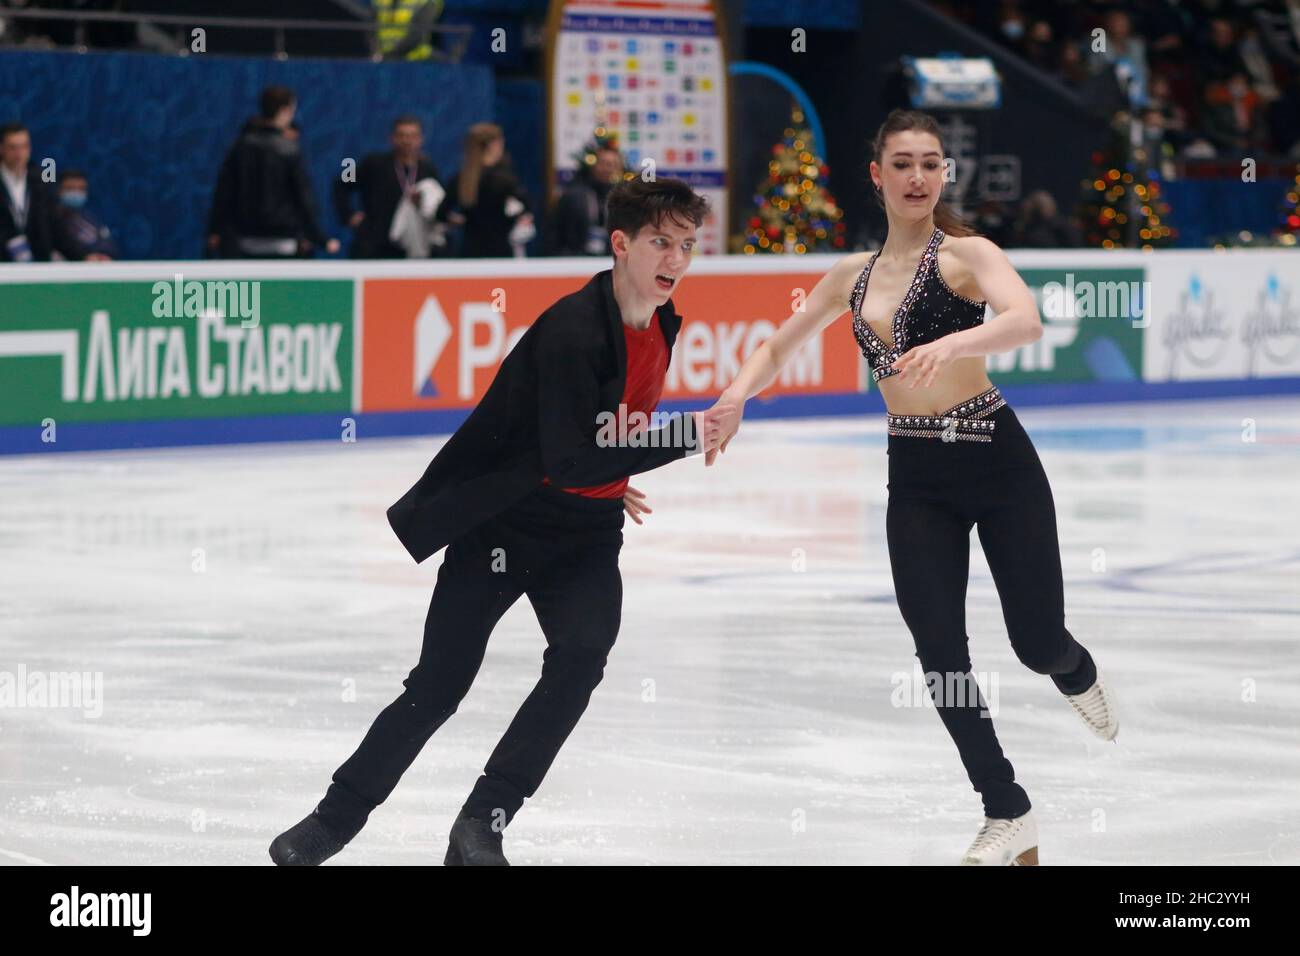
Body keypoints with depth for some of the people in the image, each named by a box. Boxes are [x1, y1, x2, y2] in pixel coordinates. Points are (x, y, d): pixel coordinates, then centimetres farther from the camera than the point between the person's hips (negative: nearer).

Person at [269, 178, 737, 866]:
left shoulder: (662, 324, 1)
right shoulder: (572, 331, -26)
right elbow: (568, 461, -32)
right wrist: (685, 439, -32)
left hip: (584, 534, 6)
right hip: (500, 520, -6)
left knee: (581, 658, -19)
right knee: (438, 684, -2)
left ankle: (480, 827, -12)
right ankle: (334, 819, 17)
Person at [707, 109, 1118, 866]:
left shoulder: (965, 255, -7)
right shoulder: (853, 276, 9)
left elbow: (1027, 321, -27)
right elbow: (779, 349, 21)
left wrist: (954, 342, -45)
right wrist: (739, 393, 0)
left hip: (996, 459, -4)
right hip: (916, 477, 4)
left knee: (1037, 641, 0)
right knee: (939, 650, -5)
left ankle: (1080, 677, 42)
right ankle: (1008, 816, 10)